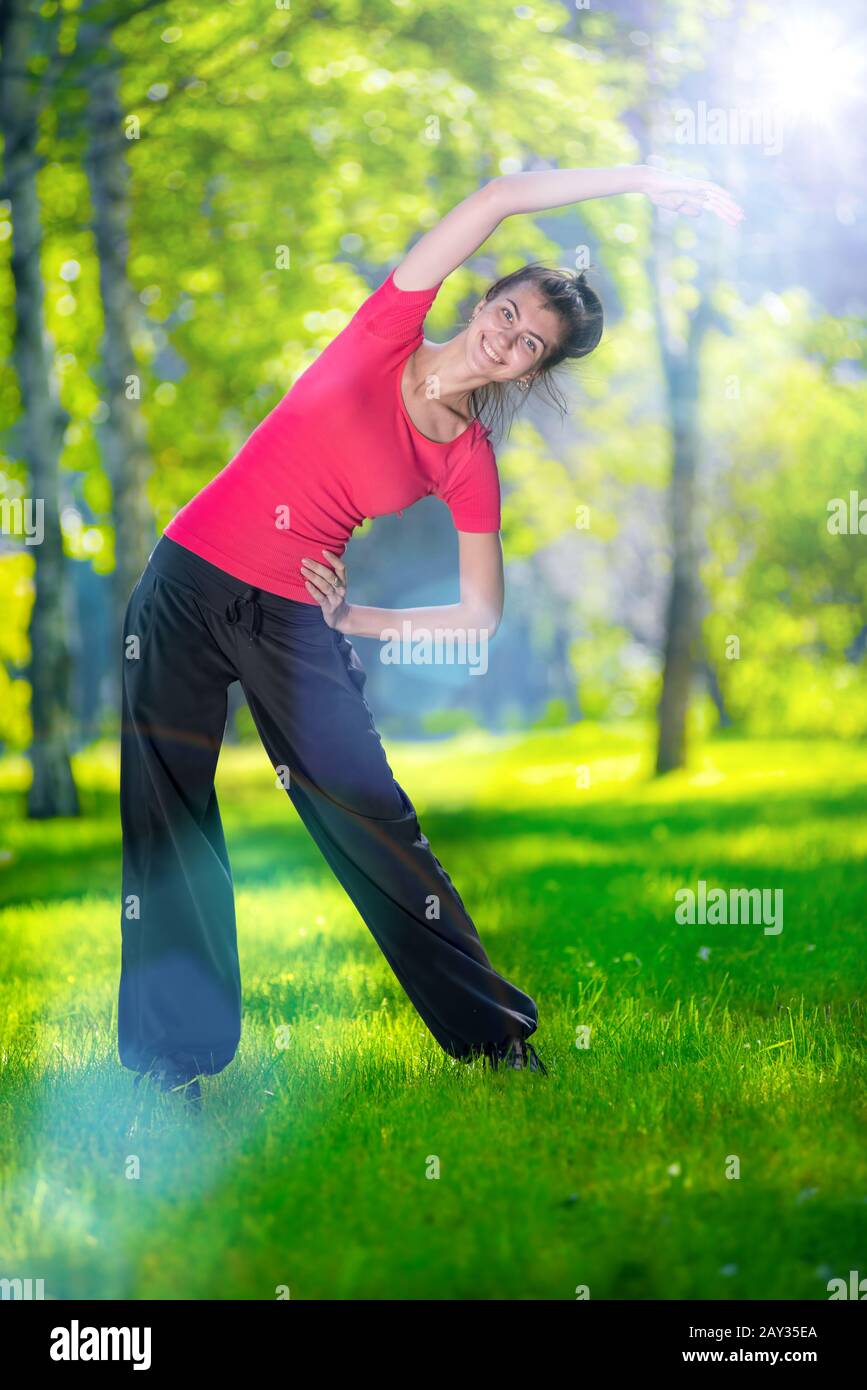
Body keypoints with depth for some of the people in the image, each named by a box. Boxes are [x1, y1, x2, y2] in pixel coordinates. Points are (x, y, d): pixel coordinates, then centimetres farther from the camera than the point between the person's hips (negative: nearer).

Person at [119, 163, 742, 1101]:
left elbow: (480, 615, 3)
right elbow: (500, 198, -9)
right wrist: (643, 179, -9)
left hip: (295, 623, 1)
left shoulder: (470, 465, 0)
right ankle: (174, 1056, 8)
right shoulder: (388, 332, -3)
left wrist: (353, 621, -3)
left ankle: (492, 1032, 11)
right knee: (167, 823, -2)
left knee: (374, 821, -1)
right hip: (189, 586, -1)